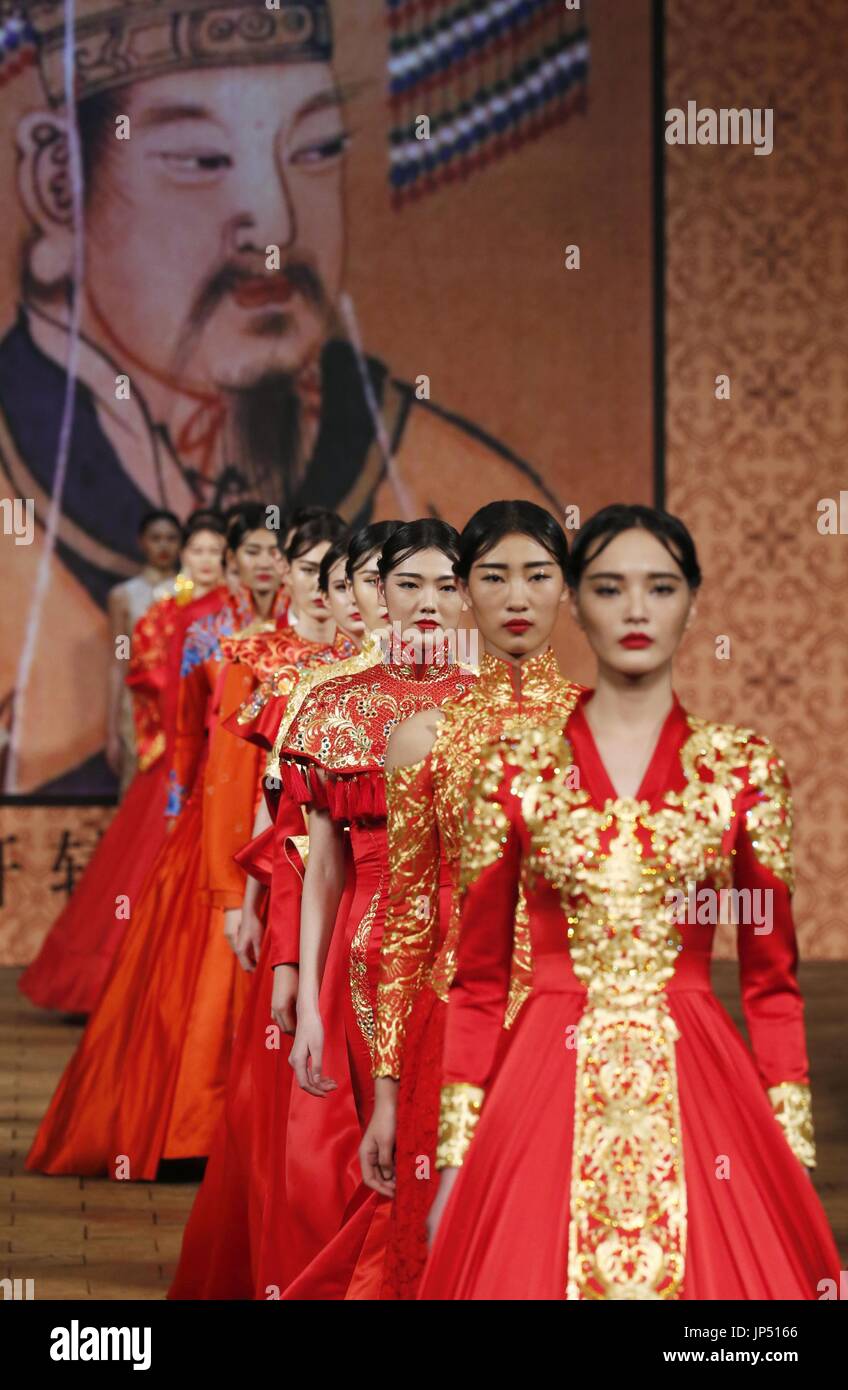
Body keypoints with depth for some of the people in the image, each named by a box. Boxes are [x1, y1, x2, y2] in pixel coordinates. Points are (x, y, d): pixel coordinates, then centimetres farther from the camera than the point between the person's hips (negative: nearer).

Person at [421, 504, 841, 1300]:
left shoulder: (746, 768, 3)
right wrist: (453, 1157, 0)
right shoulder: (514, 771, 4)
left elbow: (772, 982, 5)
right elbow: (478, 981, 6)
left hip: (696, 1095, 0)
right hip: (547, 1091, 0)